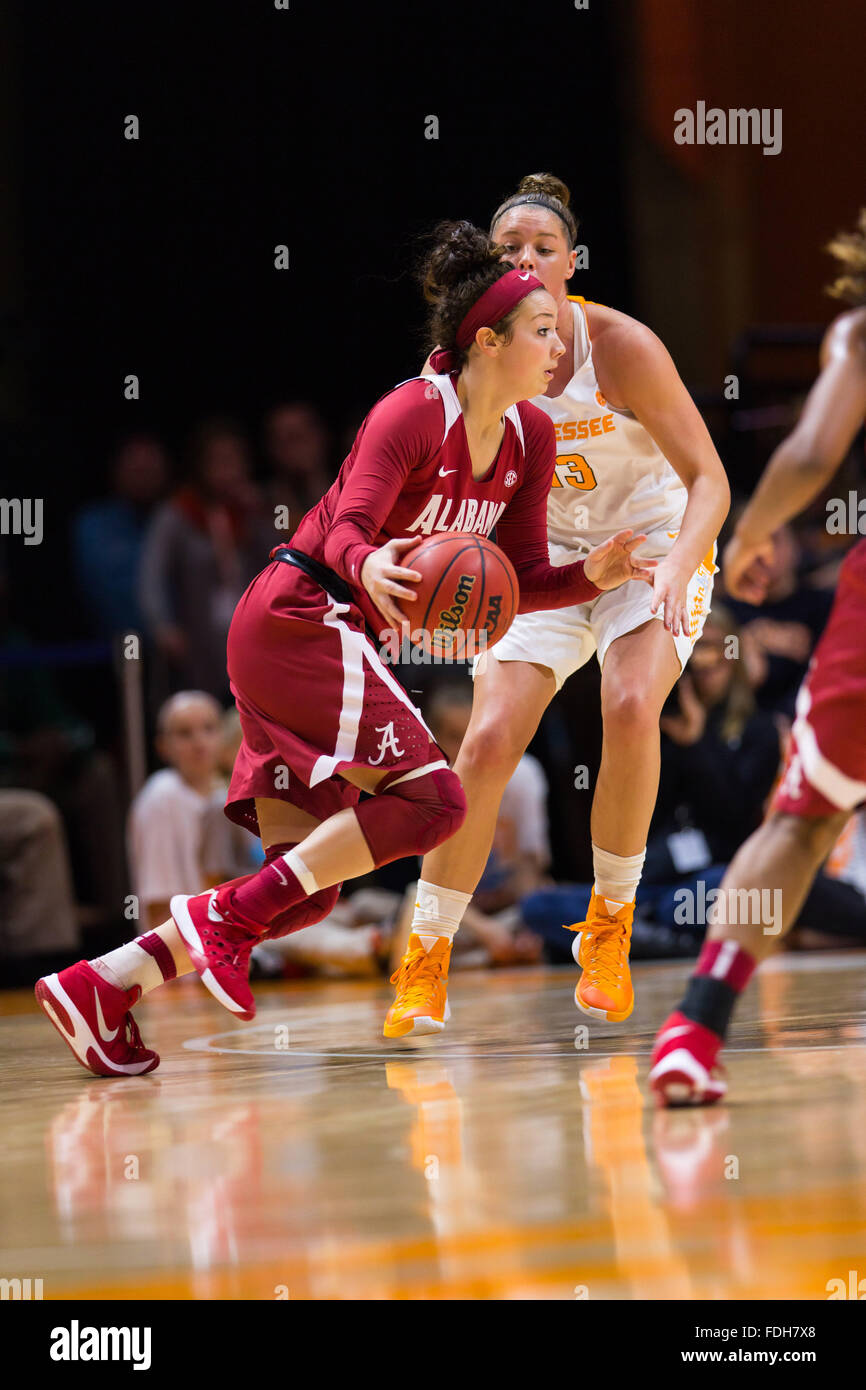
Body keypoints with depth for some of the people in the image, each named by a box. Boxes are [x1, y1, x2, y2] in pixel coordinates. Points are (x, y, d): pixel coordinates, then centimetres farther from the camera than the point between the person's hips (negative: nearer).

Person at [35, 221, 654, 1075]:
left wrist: (591, 576, -10)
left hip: (335, 638, 9)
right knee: (429, 797, -22)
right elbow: (348, 526, -26)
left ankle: (100, 984, 1)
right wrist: (370, 567, -49)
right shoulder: (415, 412, -16)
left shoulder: (530, 438, 6)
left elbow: (516, 582, 9)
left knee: (307, 891, 2)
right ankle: (225, 916, -18)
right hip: (297, 615, -9)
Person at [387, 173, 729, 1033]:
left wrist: (676, 568, -36)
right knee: (488, 743, -13)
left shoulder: (620, 347, -21)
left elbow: (709, 480, -19)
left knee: (631, 708, -29)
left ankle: (610, 927, -9)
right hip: (548, 560, 3)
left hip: (655, 547, -3)